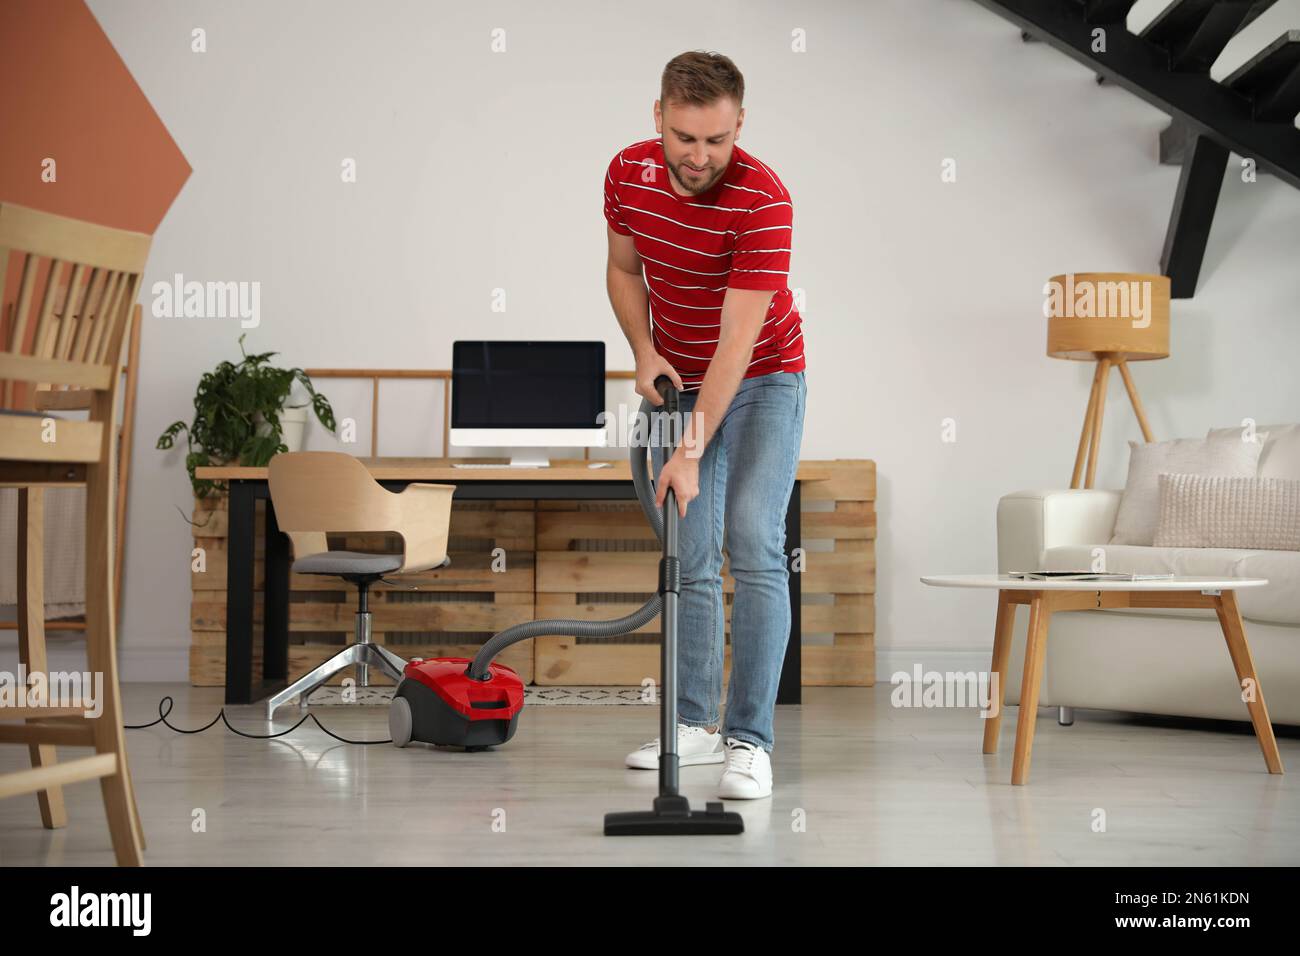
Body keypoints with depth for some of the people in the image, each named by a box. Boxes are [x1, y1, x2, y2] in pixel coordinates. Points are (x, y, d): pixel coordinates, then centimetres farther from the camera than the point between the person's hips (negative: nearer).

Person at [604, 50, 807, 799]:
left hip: (762, 379, -4)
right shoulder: (629, 173, -12)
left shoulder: (765, 200, -29)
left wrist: (692, 454, -33)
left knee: (755, 548, -15)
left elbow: (738, 340, -31)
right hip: (677, 383, 5)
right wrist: (644, 352, -10)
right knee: (690, 559, 5)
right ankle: (695, 722, 14)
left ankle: (750, 739, -11)